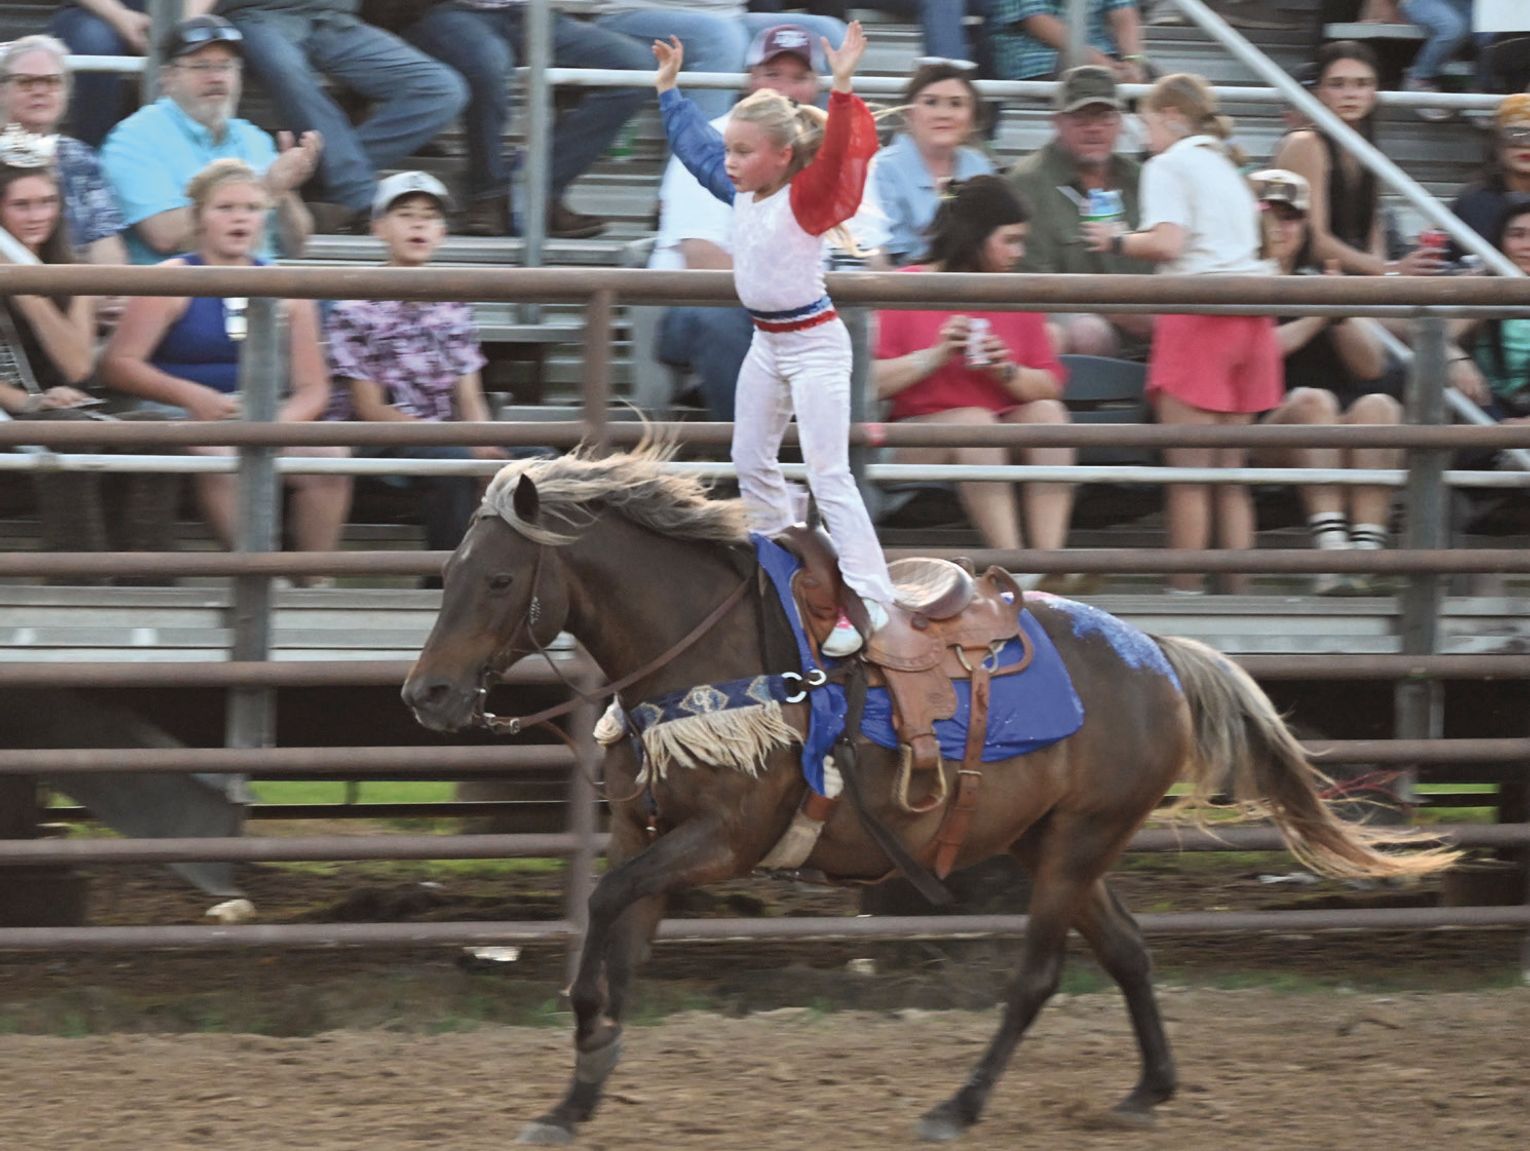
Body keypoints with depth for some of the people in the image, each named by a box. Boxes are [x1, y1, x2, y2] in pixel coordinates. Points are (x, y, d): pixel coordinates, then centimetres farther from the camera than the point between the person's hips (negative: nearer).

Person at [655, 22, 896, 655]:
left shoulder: (807, 199, -19)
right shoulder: (743, 193, 3)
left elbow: (835, 157, -37)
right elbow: (696, 144, 17)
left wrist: (842, 89, -49)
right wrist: (669, 87, 22)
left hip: (814, 342, -9)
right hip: (767, 342, 9)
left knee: (828, 475, -15)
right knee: (751, 461, 19)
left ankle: (870, 597, -18)